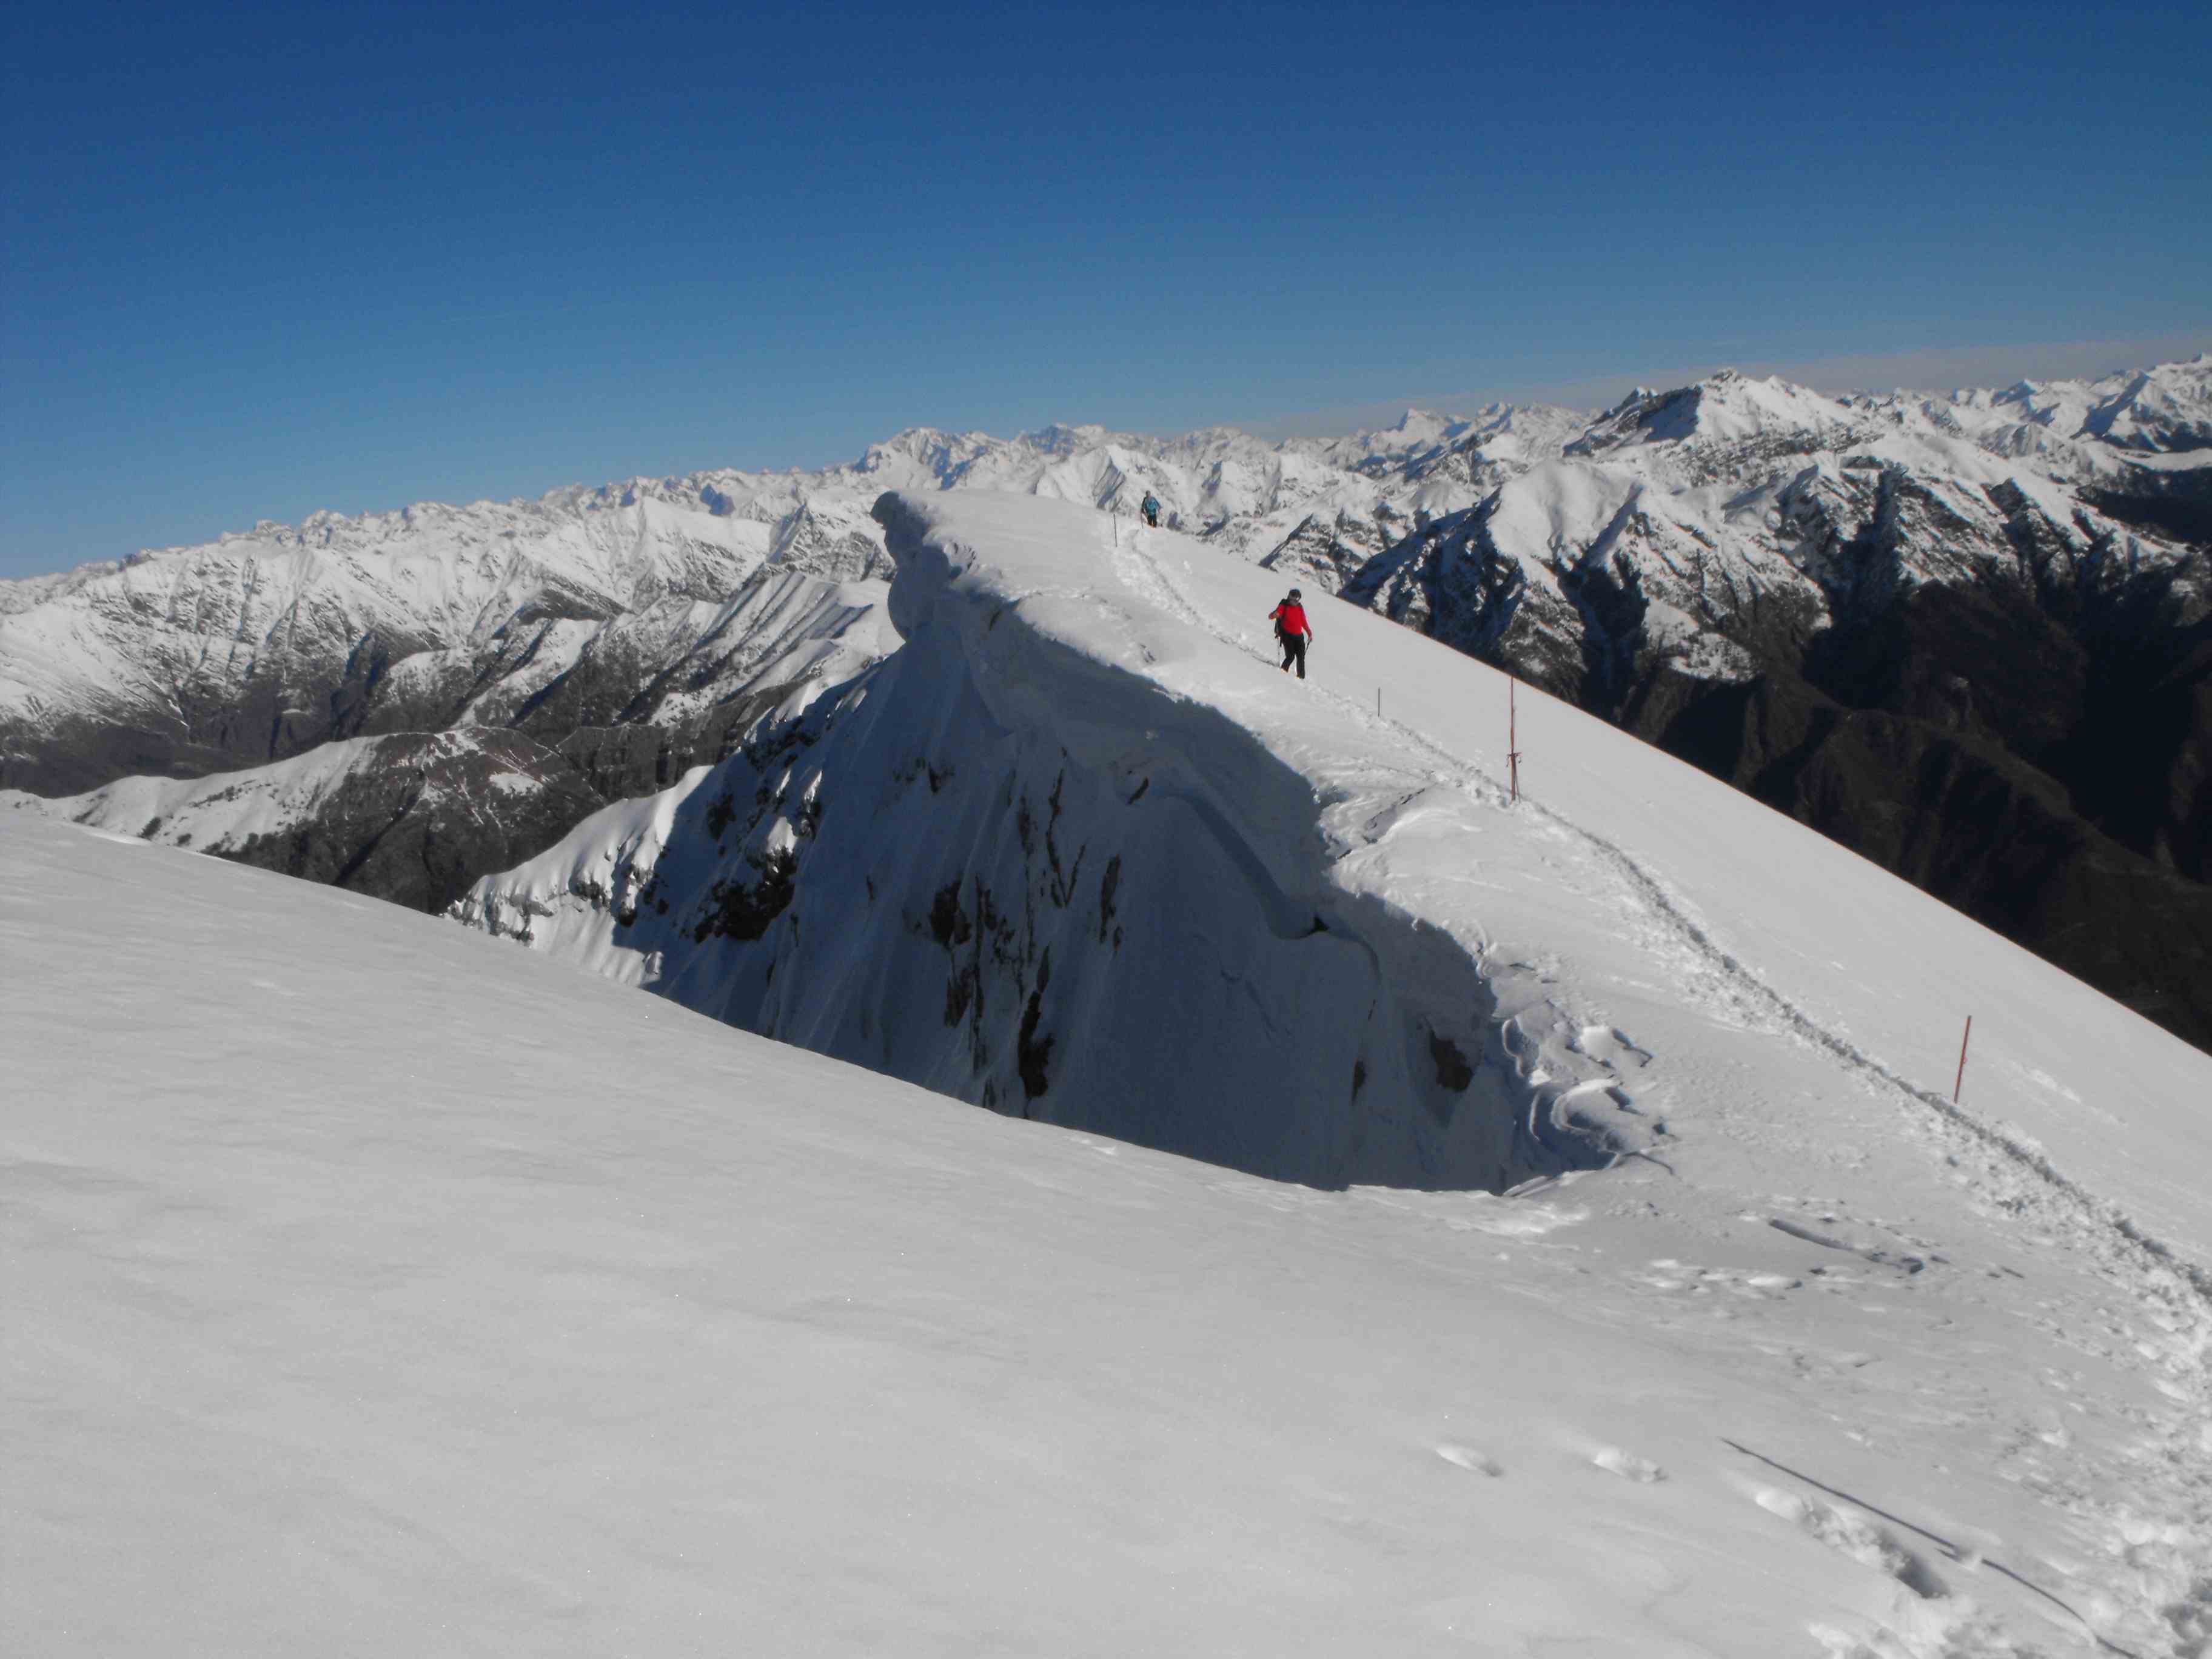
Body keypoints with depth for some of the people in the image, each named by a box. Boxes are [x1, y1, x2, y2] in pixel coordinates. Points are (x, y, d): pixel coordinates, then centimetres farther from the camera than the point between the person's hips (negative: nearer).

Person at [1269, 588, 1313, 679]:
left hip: (1299, 636, 5)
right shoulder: (1284, 606, -3)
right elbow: (1271, 616, -12)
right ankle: (1283, 672, 2)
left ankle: (1301, 677, 7)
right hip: (1287, 635, -4)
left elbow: (1303, 622, 21)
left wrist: (1309, 633, 18)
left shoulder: (1300, 607, 11)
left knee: (1301, 658, 0)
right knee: (1291, 656, -17)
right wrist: (1275, 614, -36)